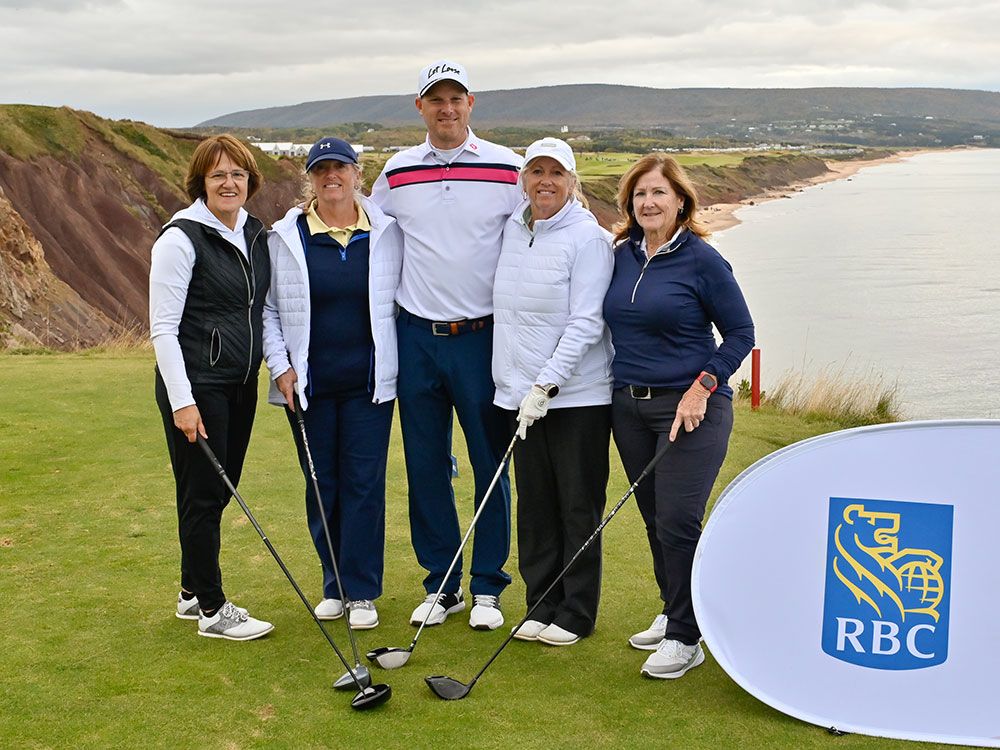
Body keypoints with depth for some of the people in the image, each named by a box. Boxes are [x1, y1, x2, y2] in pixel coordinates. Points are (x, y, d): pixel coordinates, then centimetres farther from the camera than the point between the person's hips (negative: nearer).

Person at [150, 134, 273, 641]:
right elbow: (162, 327, -14)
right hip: (196, 385, -7)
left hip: (241, 383, 7)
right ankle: (212, 610, 10)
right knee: (203, 494, 0)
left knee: (221, 491, 14)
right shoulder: (182, 238, -12)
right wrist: (182, 401, -17)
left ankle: (192, 592, 29)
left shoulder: (256, 236, 10)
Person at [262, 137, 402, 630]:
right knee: (321, 485, 7)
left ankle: (361, 591, 9)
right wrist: (280, 366, -3)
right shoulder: (285, 237, 1)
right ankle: (333, 586, 21)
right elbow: (266, 308, 6)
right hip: (307, 385, 1)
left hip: (368, 382, 0)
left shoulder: (387, 233, 2)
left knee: (364, 483, -1)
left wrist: (401, 366, 4)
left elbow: (403, 300, 9)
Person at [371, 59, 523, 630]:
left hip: (482, 336, -2)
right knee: (426, 465, 7)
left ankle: (488, 587, 15)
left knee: (491, 463, 2)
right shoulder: (396, 173, 7)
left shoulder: (508, 169, 0)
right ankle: (442, 584, 19)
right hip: (416, 337, 2)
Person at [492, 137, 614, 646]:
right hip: (520, 391, 6)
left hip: (578, 394, -6)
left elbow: (585, 323, -15)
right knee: (534, 504, 11)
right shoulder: (511, 230, 9)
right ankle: (541, 606, 22)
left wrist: (546, 385, -19)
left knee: (579, 506, 3)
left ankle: (575, 614, 14)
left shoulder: (588, 238, -10)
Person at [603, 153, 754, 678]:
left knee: (678, 521, -8)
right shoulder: (622, 255, 8)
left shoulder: (701, 259, -8)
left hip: (691, 407, -6)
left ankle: (685, 638, 3)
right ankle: (673, 613, 29)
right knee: (654, 520, 12)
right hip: (629, 405, 6)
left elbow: (740, 334, -5)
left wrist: (703, 387, -15)